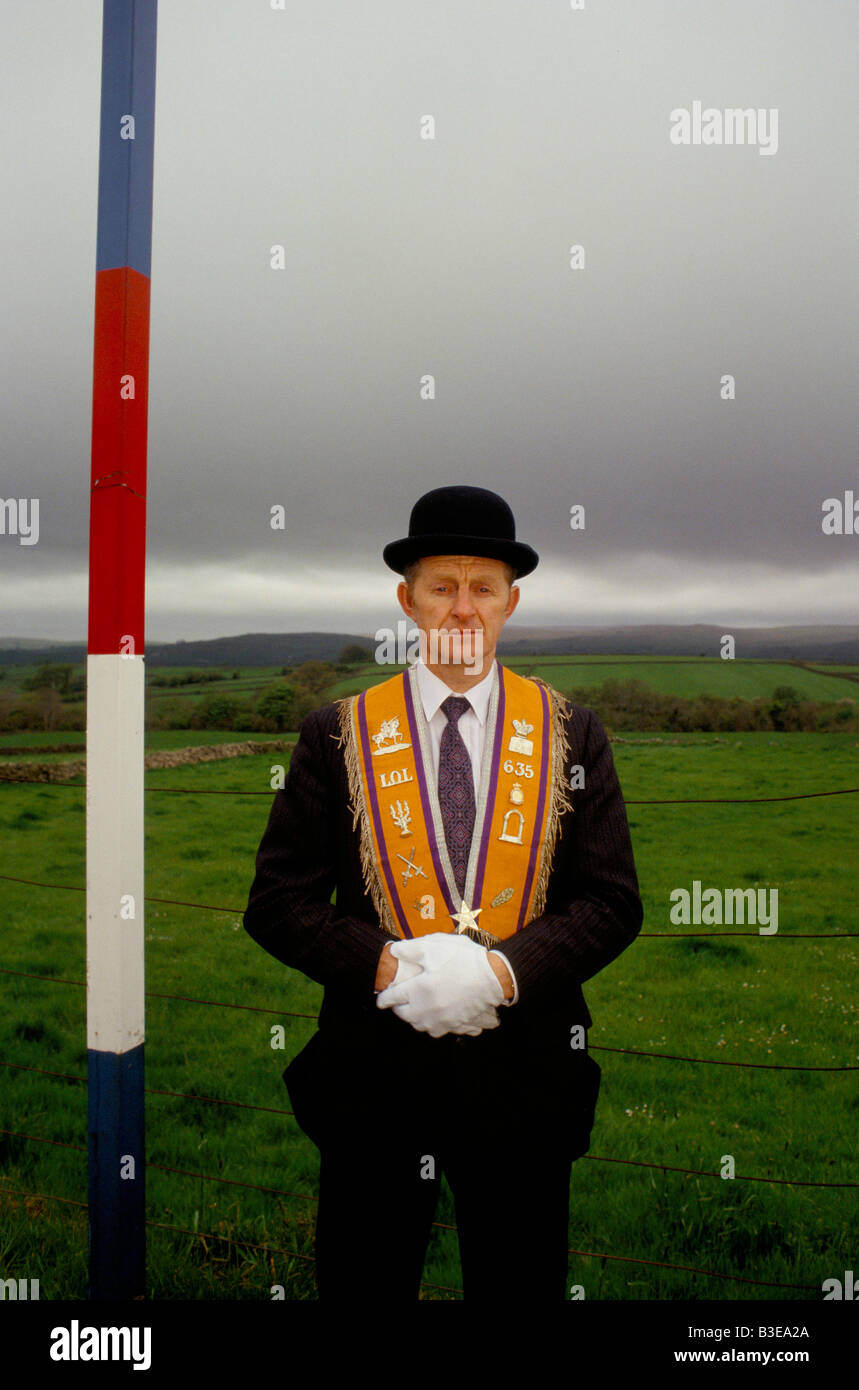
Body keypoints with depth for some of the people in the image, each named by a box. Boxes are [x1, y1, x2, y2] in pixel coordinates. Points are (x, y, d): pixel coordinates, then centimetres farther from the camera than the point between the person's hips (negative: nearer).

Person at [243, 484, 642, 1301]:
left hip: (524, 1073, 1)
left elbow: (613, 902, -1)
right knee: (364, 1286, 14)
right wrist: (386, 966, -18)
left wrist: (502, 970, -17)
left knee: (522, 1286, 16)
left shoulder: (571, 735, 3)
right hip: (371, 1072, 0)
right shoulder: (336, 735, 0)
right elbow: (276, 901, -2)